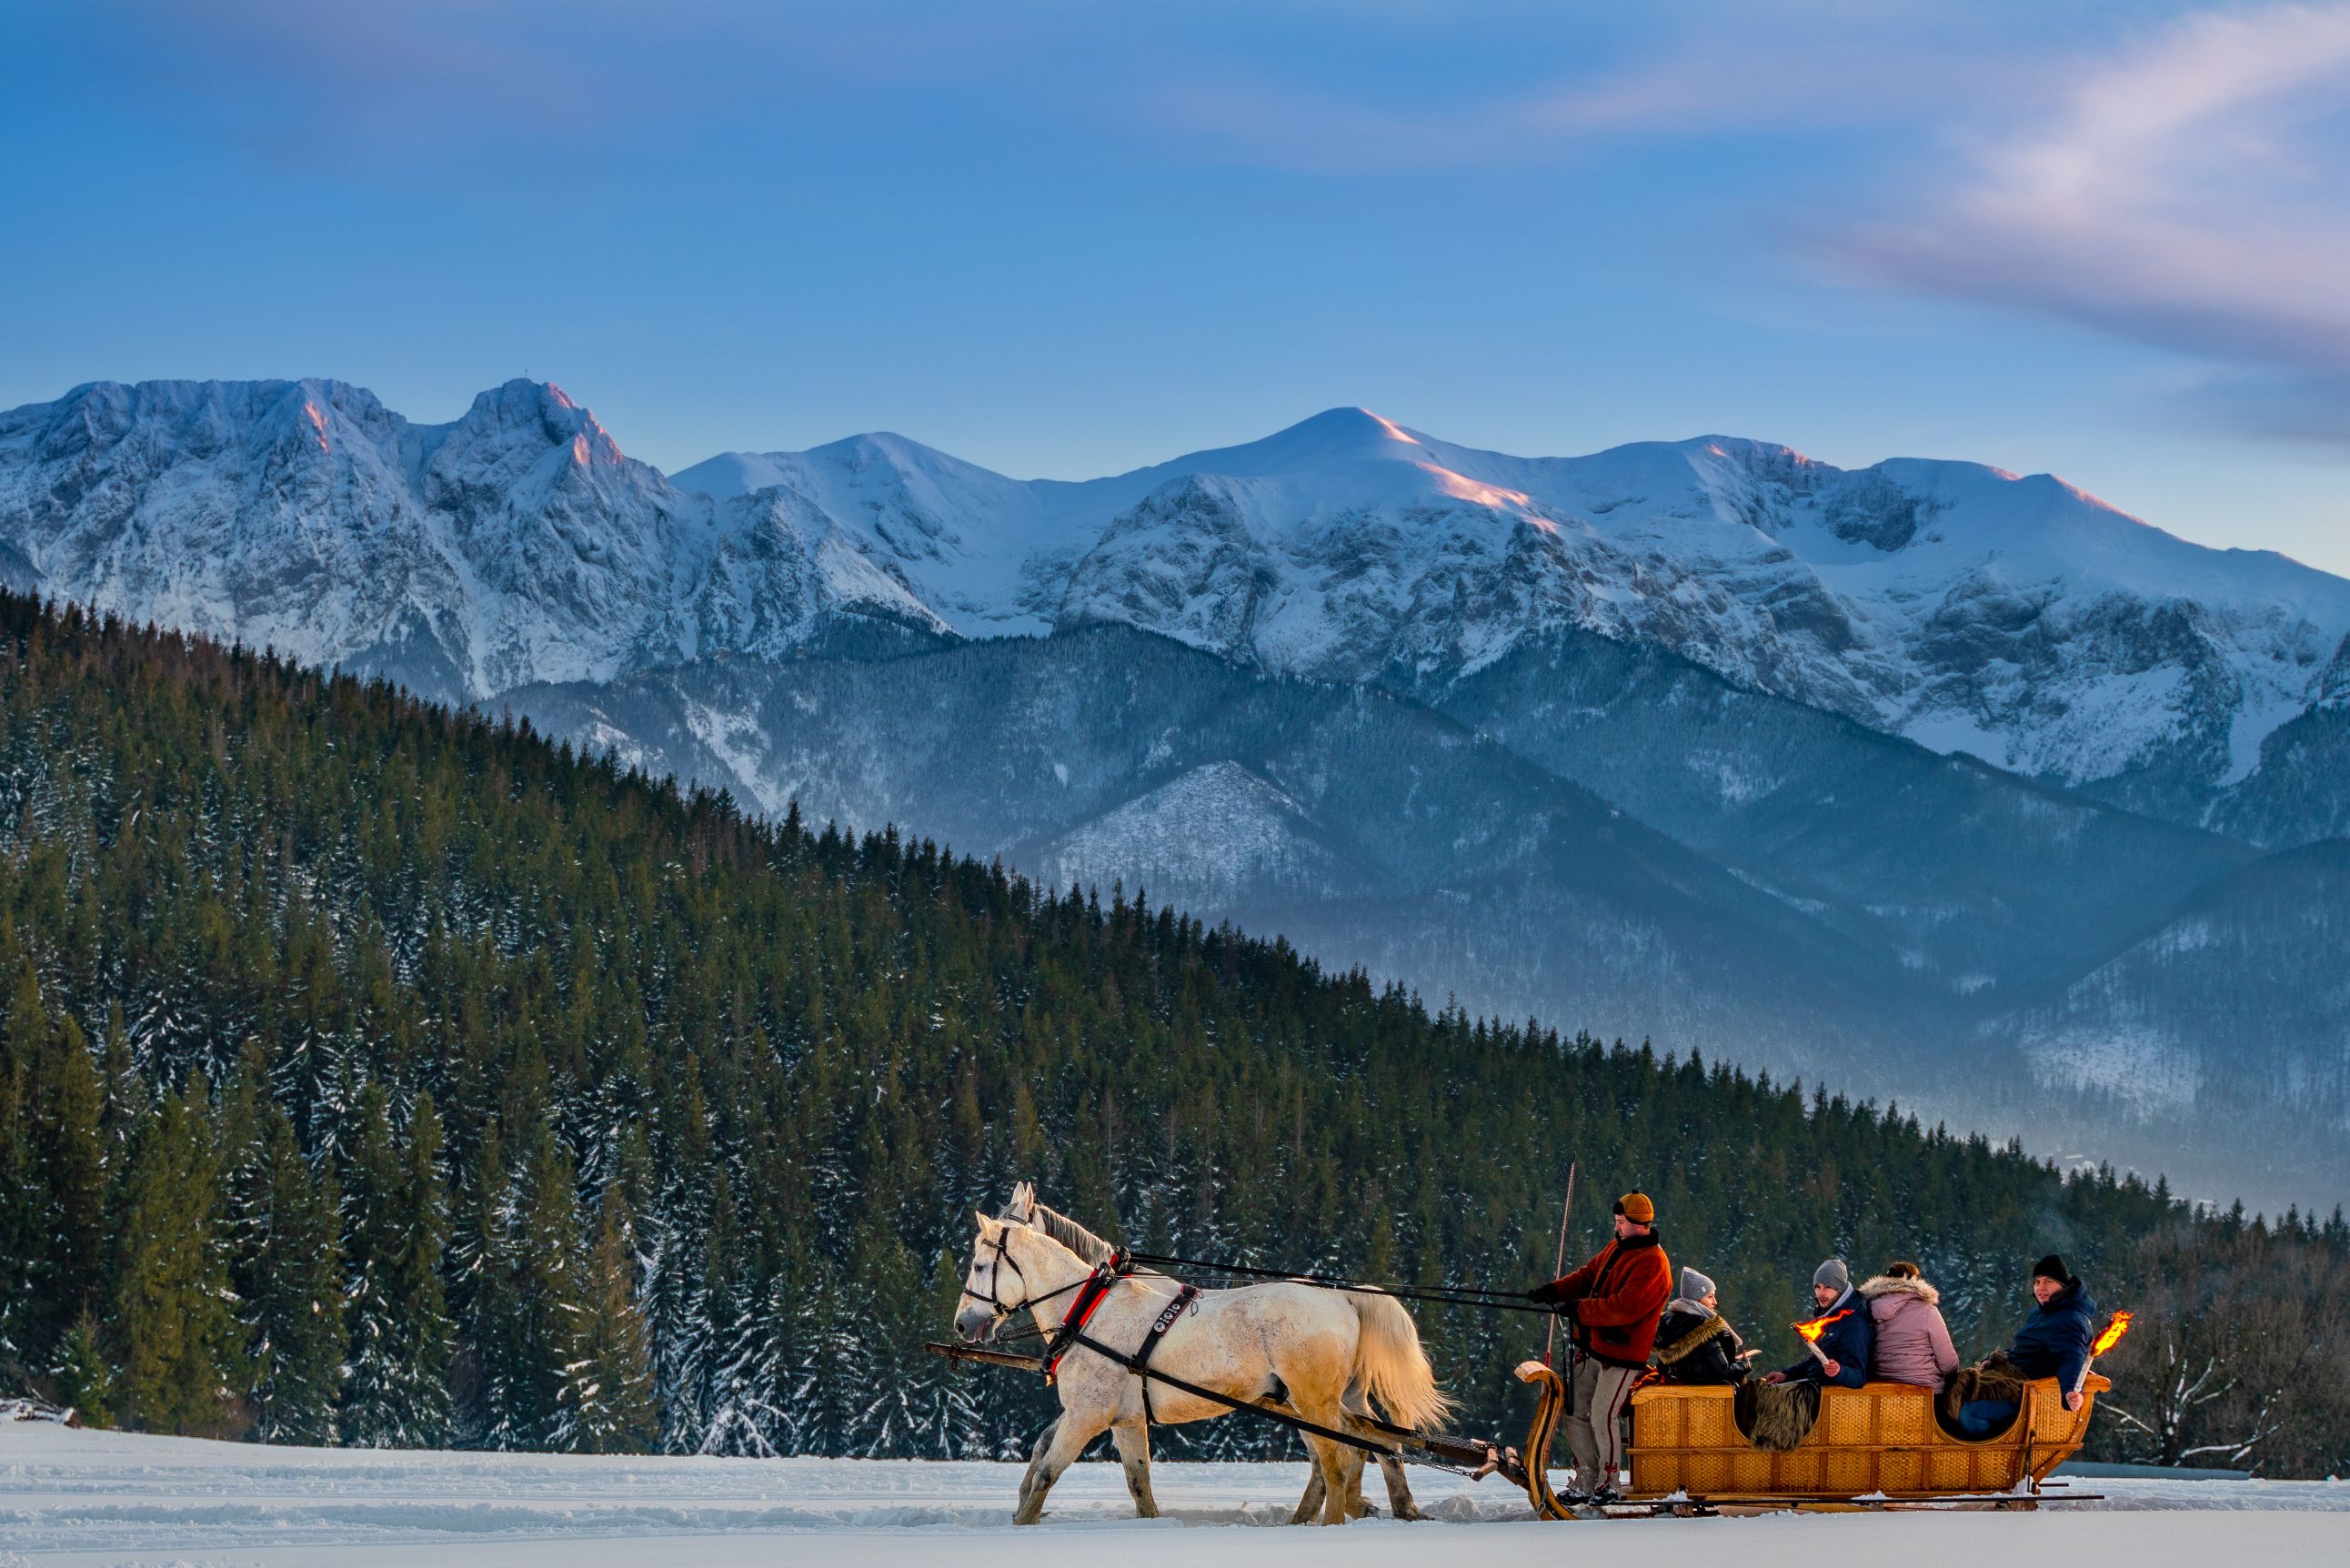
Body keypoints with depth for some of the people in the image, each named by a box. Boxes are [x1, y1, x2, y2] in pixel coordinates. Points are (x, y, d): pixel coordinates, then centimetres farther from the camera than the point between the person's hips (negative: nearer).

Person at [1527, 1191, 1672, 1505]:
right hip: (1590, 1349, 9)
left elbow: (1624, 1308, -25)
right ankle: (1586, 1484, 15)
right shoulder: (1616, 1247, 13)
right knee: (1575, 1414, 8)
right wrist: (1554, 1290, -1)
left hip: (1621, 1353, -9)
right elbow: (1588, 1276, 17)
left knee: (1603, 1415, -13)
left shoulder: (1653, 1264, -17)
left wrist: (1577, 1309, -24)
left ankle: (1607, 1485, 1)